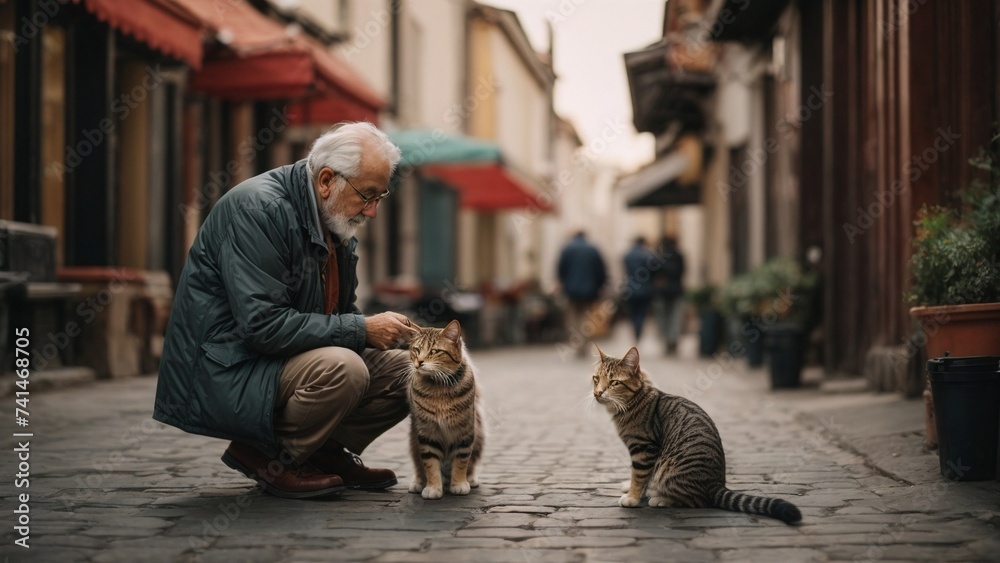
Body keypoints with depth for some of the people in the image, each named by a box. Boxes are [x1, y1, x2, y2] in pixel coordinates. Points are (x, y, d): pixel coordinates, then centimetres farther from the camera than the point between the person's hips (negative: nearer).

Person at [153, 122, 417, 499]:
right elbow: (263, 325, -28)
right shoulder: (257, 209, -21)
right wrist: (360, 330, -24)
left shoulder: (334, 220, 7)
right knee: (342, 369, -31)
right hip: (225, 371, -9)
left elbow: (341, 312, 18)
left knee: (401, 371, -1)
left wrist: (378, 332, -5)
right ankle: (267, 458, -9)